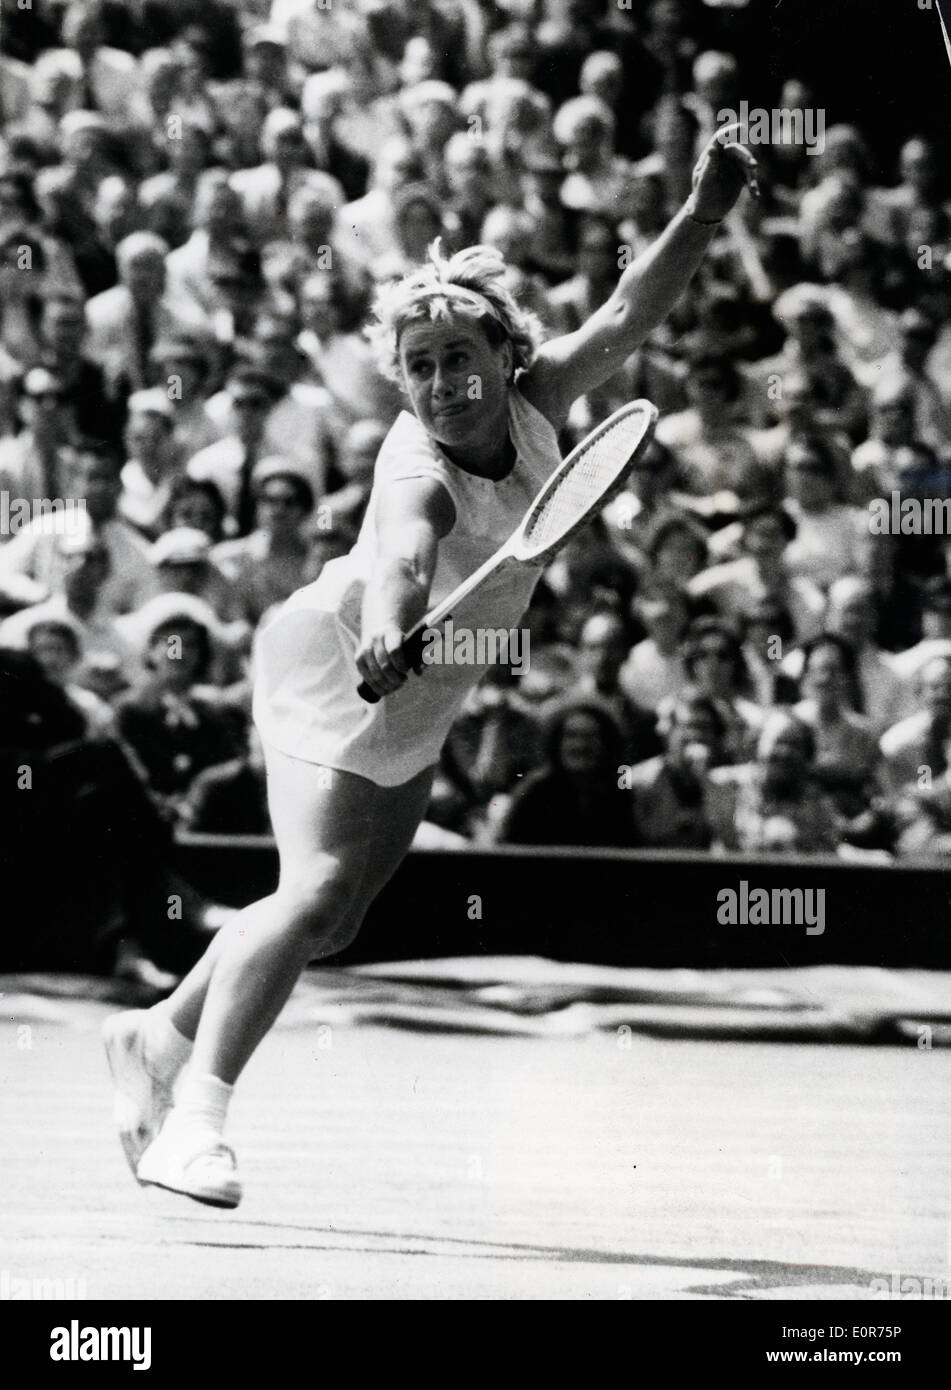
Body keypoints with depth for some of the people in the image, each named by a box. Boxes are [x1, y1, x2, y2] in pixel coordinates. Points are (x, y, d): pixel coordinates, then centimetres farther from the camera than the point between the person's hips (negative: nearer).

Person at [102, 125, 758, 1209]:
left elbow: (624, 319, -7)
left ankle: (159, 1037, 31)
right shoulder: (418, 471, -34)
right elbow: (399, 555, -55)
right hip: (333, 672, -8)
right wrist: (384, 631, -76)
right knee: (317, 890, -22)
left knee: (335, 916, 14)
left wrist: (704, 215, -19)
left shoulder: (534, 404, -13)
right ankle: (197, 1116, -21)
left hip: (415, 704, 8)